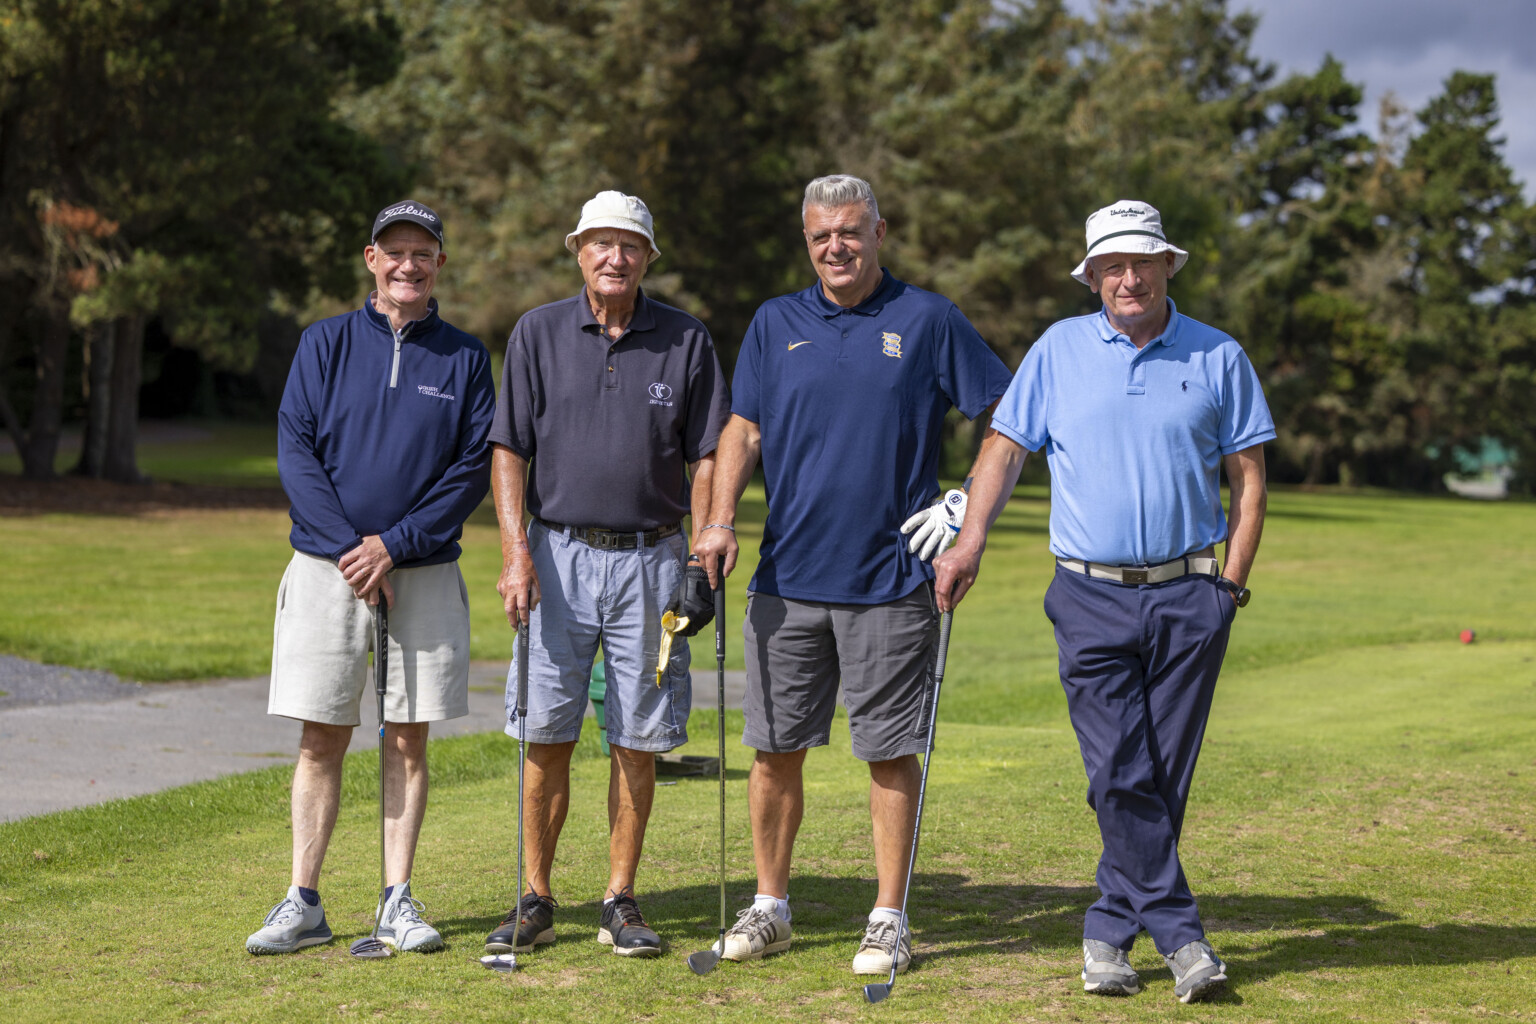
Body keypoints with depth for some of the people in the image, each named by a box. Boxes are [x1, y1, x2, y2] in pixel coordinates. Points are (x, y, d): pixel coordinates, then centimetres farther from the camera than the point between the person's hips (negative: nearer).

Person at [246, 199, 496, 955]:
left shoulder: (465, 357, 5)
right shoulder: (325, 343, 5)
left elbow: (474, 468, -1)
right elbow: (295, 450, -1)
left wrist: (393, 545, -10)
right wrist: (347, 549, -11)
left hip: (424, 574, 0)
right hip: (326, 570, 0)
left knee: (408, 739, 4)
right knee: (321, 738, 1)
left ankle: (398, 902, 10)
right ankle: (303, 904, 7)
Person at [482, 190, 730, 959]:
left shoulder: (687, 341, 5)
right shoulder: (538, 334, 4)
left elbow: (705, 457, 6)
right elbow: (508, 449, 2)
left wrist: (703, 563, -2)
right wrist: (516, 551, -9)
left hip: (650, 559, 0)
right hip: (558, 556, 0)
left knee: (638, 742, 3)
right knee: (546, 735, 1)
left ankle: (620, 902, 13)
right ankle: (535, 901, 11)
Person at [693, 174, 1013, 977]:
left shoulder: (928, 321, 1)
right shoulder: (775, 324, 10)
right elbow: (742, 430, 10)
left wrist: (970, 506, -5)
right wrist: (721, 518, -5)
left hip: (889, 580, -3)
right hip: (788, 576, 3)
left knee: (890, 753, 2)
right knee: (775, 751, 8)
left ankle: (889, 919, 12)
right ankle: (769, 908, 21)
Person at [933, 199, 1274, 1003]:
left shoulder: (1218, 357, 6)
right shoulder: (1059, 350, 7)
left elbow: (1248, 478, 8)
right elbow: (1005, 449, 9)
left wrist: (1232, 581, 0)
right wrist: (970, 540, -4)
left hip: (1188, 597, 1)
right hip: (1092, 597, 0)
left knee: (1164, 777, 2)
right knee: (1119, 775, -8)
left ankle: (1110, 928, 14)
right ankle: (1178, 932, 1)